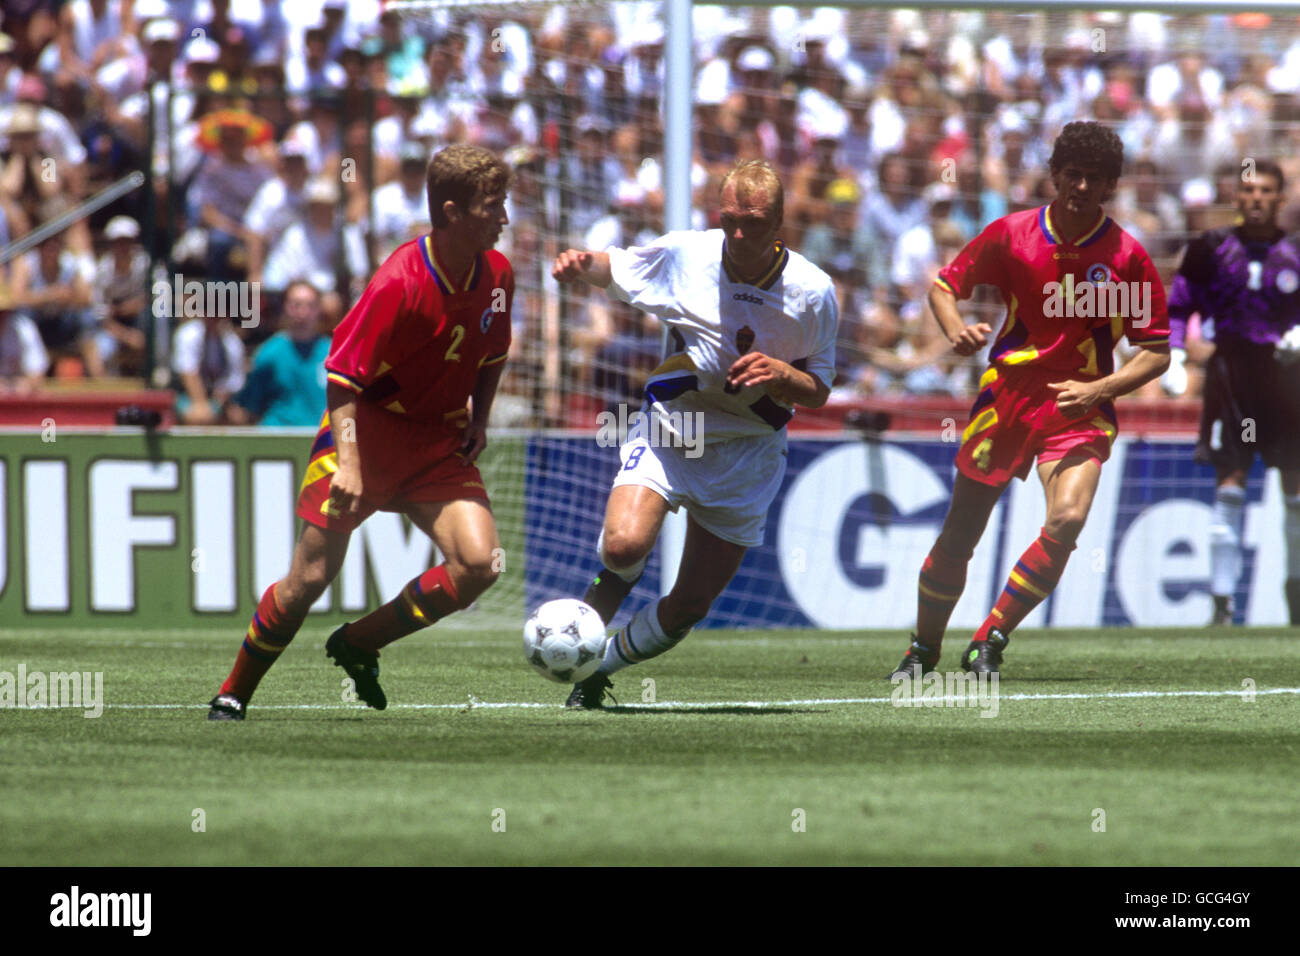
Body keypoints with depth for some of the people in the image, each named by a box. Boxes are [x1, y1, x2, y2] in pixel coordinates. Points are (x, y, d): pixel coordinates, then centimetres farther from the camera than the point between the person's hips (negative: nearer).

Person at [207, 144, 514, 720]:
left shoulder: (496, 274, -2)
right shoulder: (400, 282, -22)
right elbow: (342, 371, -19)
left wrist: (478, 421, 8)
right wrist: (348, 460, -28)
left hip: (438, 444, 5)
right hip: (368, 431, -5)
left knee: (478, 563, -14)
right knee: (312, 576, -5)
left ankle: (358, 645, 6)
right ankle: (234, 693, 15)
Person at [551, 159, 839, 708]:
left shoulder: (813, 293, -11)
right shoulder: (683, 255, -10)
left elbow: (817, 393, -3)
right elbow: (612, 269, 9)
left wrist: (781, 373, -26)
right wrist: (580, 266, -15)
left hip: (747, 452, 1)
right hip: (669, 429, -1)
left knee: (691, 606, 2)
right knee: (625, 544, -28)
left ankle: (596, 667, 27)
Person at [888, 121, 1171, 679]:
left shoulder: (1127, 257, -7)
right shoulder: (1011, 235, -3)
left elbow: (1157, 353, -2)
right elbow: (945, 283, 10)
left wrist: (1098, 390, -17)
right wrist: (955, 329, -12)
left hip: (1080, 409, -1)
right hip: (1005, 397, 2)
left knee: (1067, 519, -26)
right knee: (959, 535, 7)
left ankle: (988, 643, -13)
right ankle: (922, 651, 29)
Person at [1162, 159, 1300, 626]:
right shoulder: (1212, 248, 3)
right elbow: (1178, 305, 9)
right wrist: (1172, 356, -4)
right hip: (1229, 373, -1)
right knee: (1229, 488, -6)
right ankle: (1221, 600, -5)